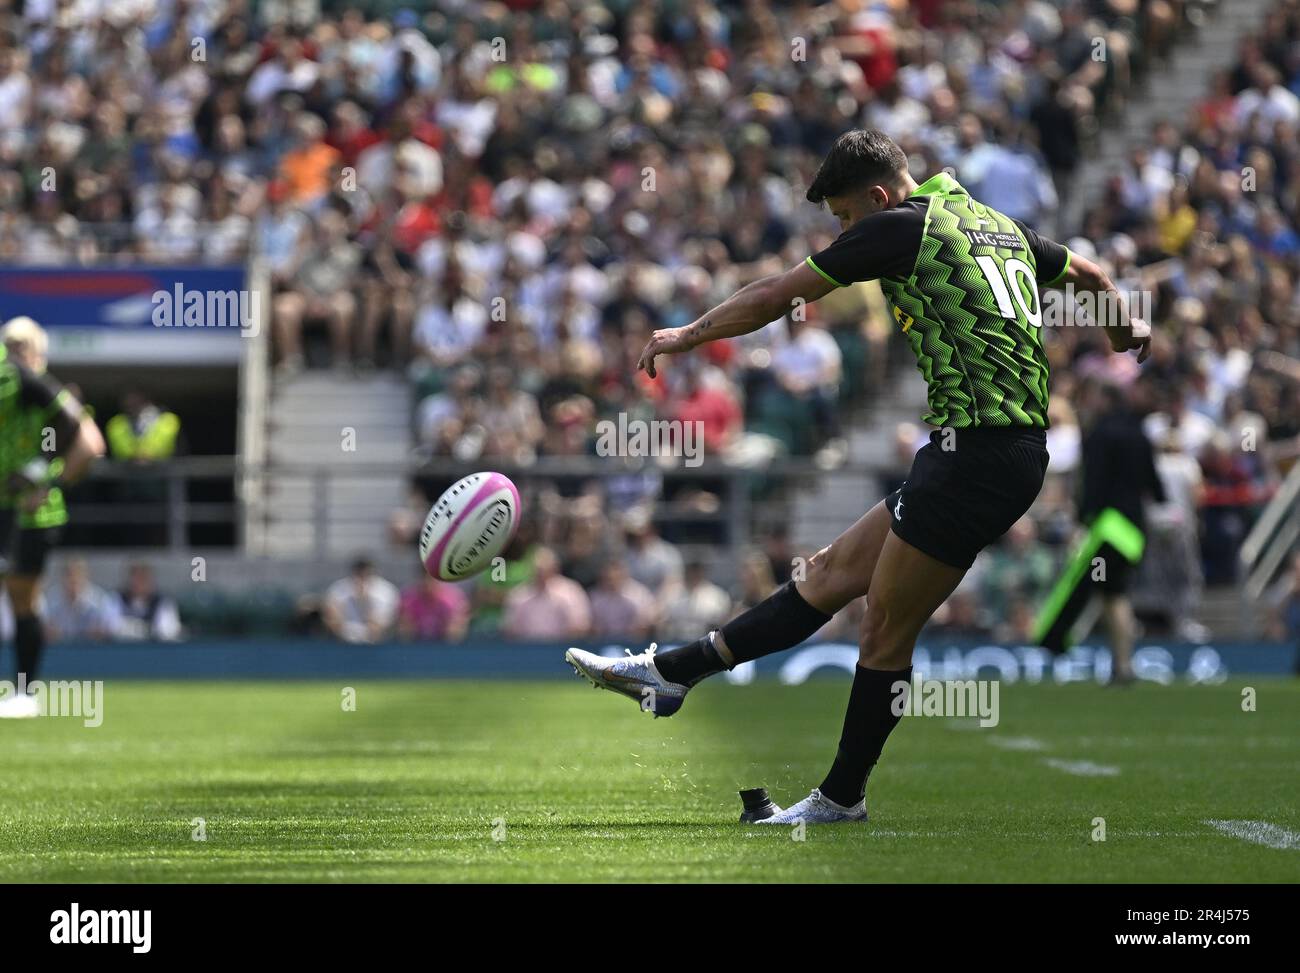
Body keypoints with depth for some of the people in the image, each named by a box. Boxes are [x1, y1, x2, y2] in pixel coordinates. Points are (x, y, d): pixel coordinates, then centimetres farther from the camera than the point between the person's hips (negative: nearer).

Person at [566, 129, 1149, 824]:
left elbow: (773, 297, 1)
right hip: (1020, 448, 10)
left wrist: (686, 335, 16)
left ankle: (842, 798, 10)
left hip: (976, 450, -10)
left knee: (884, 635, 1)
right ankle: (671, 673, 18)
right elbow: (1090, 276, 35)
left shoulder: (901, 226, -6)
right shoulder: (1002, 228, 18)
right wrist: (1125, 330, 57)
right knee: (834, 572, 12)